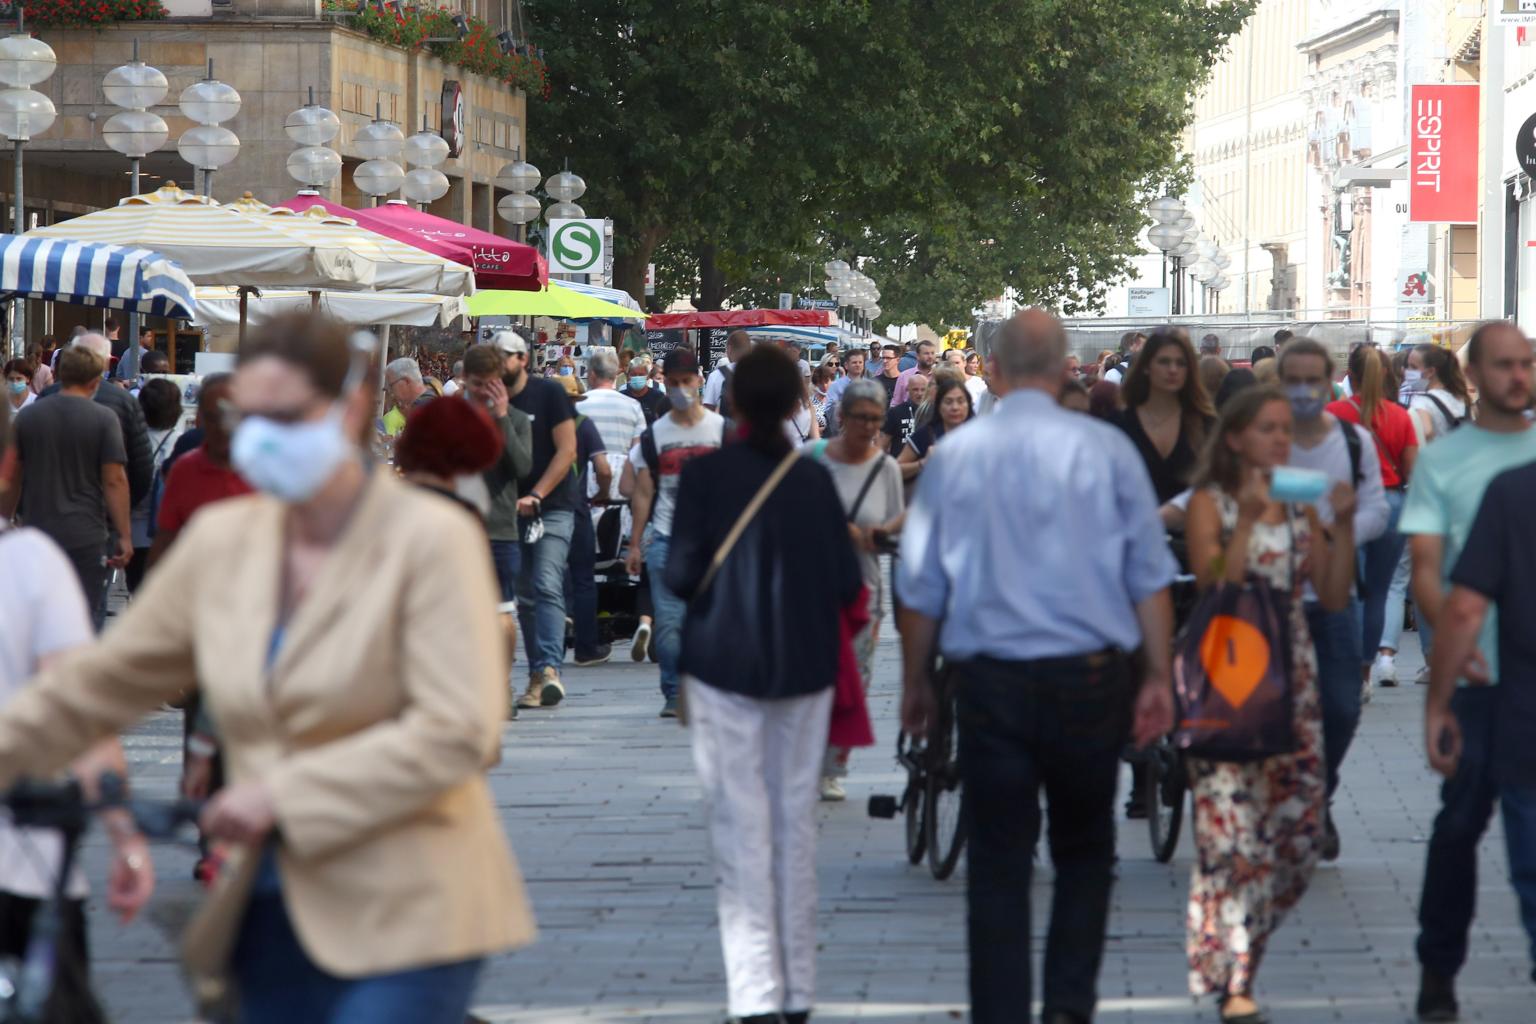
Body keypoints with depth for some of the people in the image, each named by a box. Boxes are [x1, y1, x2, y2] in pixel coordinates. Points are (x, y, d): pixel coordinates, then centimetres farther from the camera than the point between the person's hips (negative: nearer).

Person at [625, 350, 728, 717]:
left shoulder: (722, 429, 6)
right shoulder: (654, 436, 9)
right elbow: (643, 493, 11)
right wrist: (635, 544, 6)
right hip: (665, 539, 1)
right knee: (668, 620, -4)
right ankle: (674, 694, 2)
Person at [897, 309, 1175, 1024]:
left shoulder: (954, 455, -1)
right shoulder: (1106, 449, -3)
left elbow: (920, 587, 4)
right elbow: (1149, 577, -1)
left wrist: (916, 682, 15)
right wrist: (1159, 679, 6)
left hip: (989, 683, 0)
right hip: (1089, 677, 0)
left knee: (998, 864, 6)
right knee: (1084, 854, 15)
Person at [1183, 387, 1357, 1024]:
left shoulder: (1300, 506, 13)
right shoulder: (1211, 503, 0)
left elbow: (1334, 597, 8)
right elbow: (1213, 585, -14)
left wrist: (1342, 526, -3)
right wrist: (1247, 519, -20)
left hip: (1292, 673, 5)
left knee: (1298, 826, 3)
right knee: (1233, 827, -11)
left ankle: (1237, 943, 21)